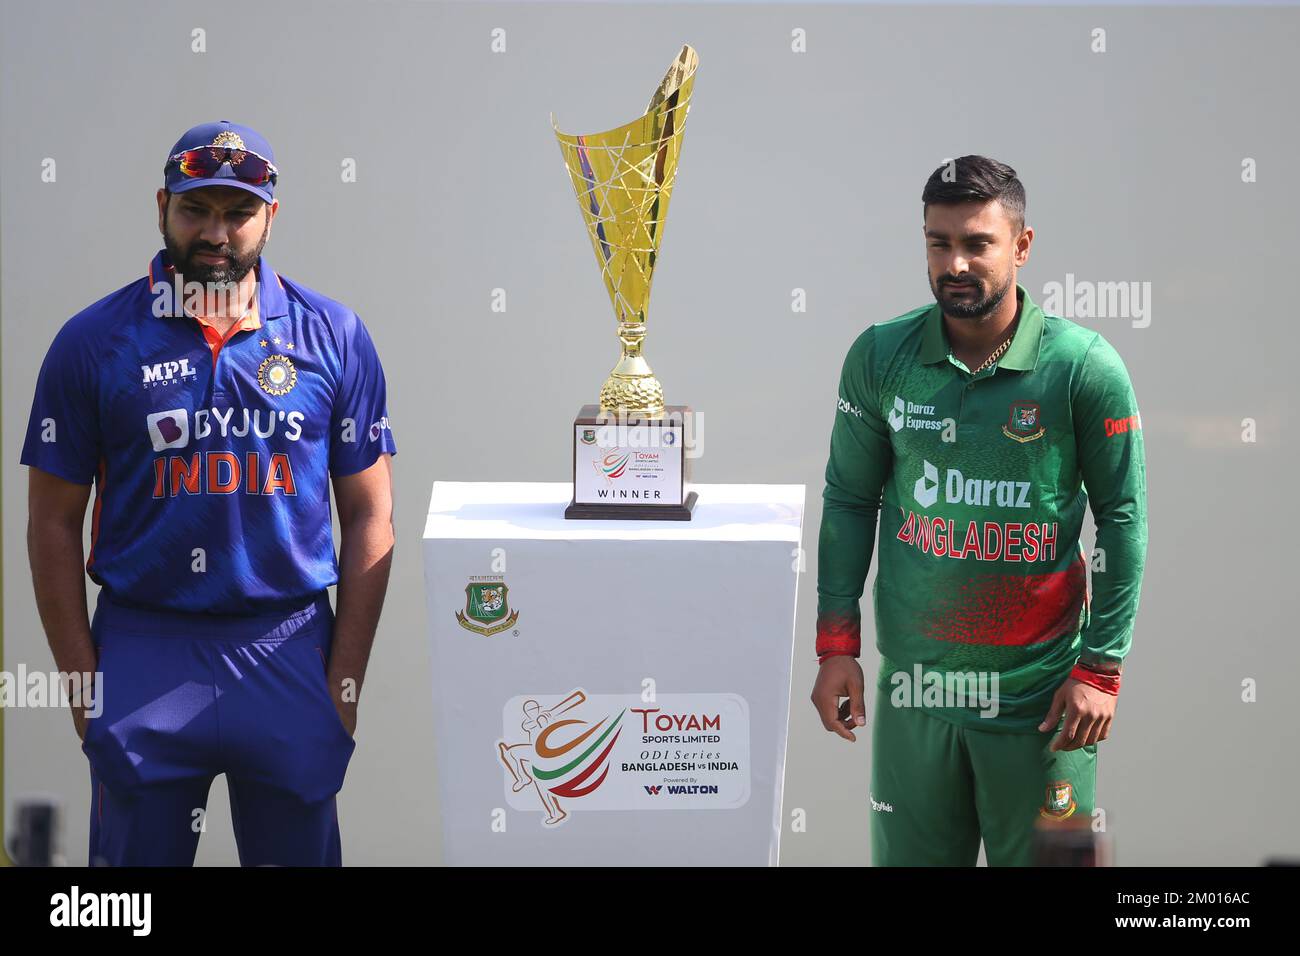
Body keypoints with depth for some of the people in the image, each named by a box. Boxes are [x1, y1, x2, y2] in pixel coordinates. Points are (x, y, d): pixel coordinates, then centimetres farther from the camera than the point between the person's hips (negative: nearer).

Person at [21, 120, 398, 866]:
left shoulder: (333, 337, 3)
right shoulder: (94, 343, 1)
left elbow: (369, 516, 6)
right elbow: (55, 523, 3)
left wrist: (346, 679, 0)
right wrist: (82, 683, -2)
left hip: (289, 650, 1)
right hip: (144, 656, -1)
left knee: (297, 852, 7)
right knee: (139, 857, 6)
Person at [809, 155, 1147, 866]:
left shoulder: (1084, 367, -7)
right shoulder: (880, 357, 0)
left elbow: (1123, 518, -3)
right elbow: (849, 501, 8)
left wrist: (1101, 668, -7)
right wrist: (836, 646, 3)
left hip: (1040, 694, -2)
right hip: (914, 685, 2)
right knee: (911, 856, 8)